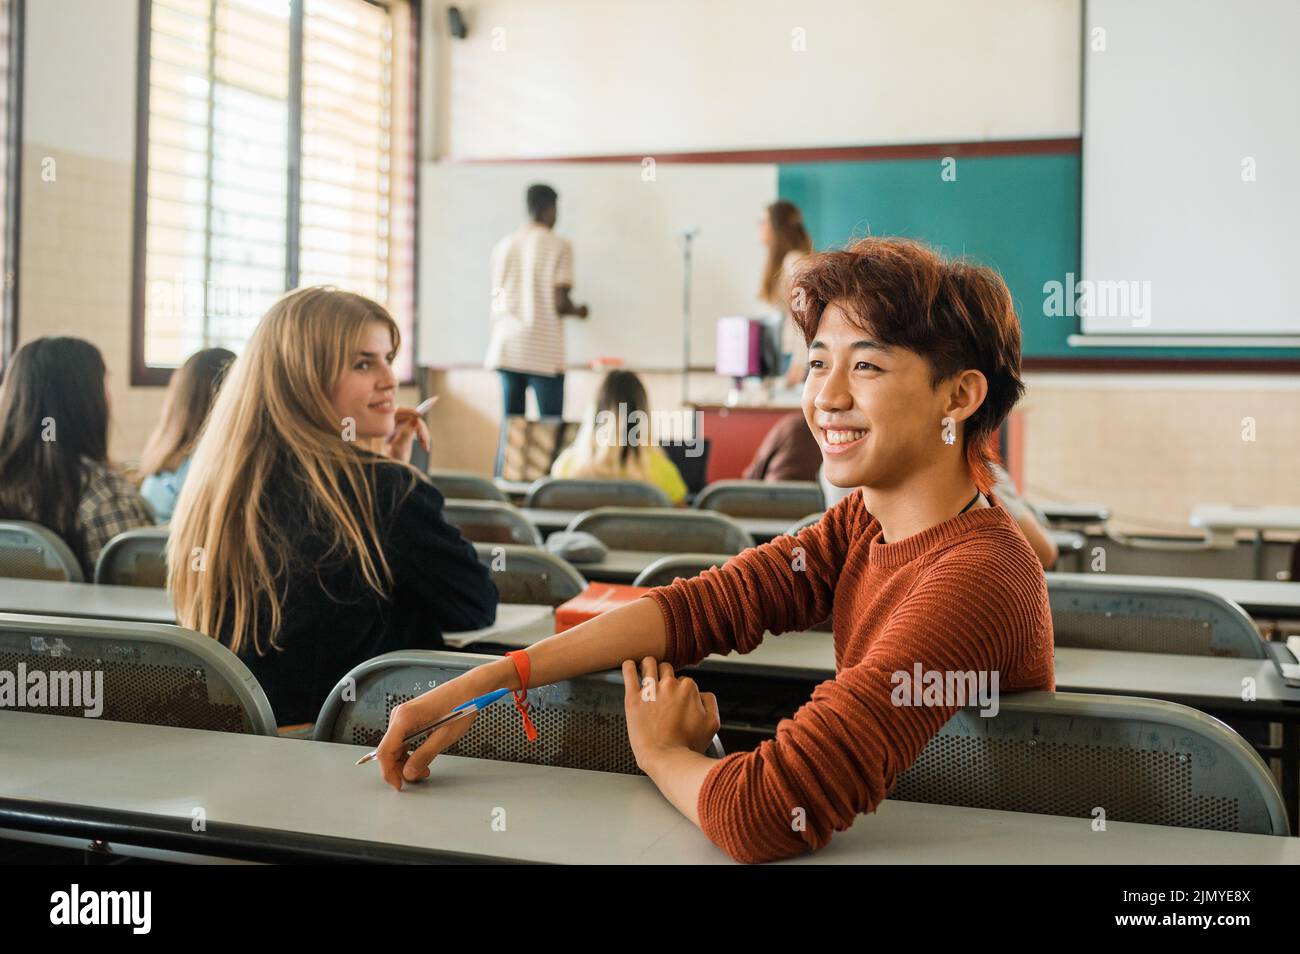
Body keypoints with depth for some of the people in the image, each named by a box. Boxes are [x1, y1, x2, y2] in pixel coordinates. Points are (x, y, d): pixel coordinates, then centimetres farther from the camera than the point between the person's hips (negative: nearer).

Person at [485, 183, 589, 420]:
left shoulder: (504, 245, 9)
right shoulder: (559, 246, -6)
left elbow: (497, 300, 10)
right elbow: (560, 302, -10)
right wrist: (577, 311, 10)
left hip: (507, 347, 5)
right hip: (543, 353, -5)